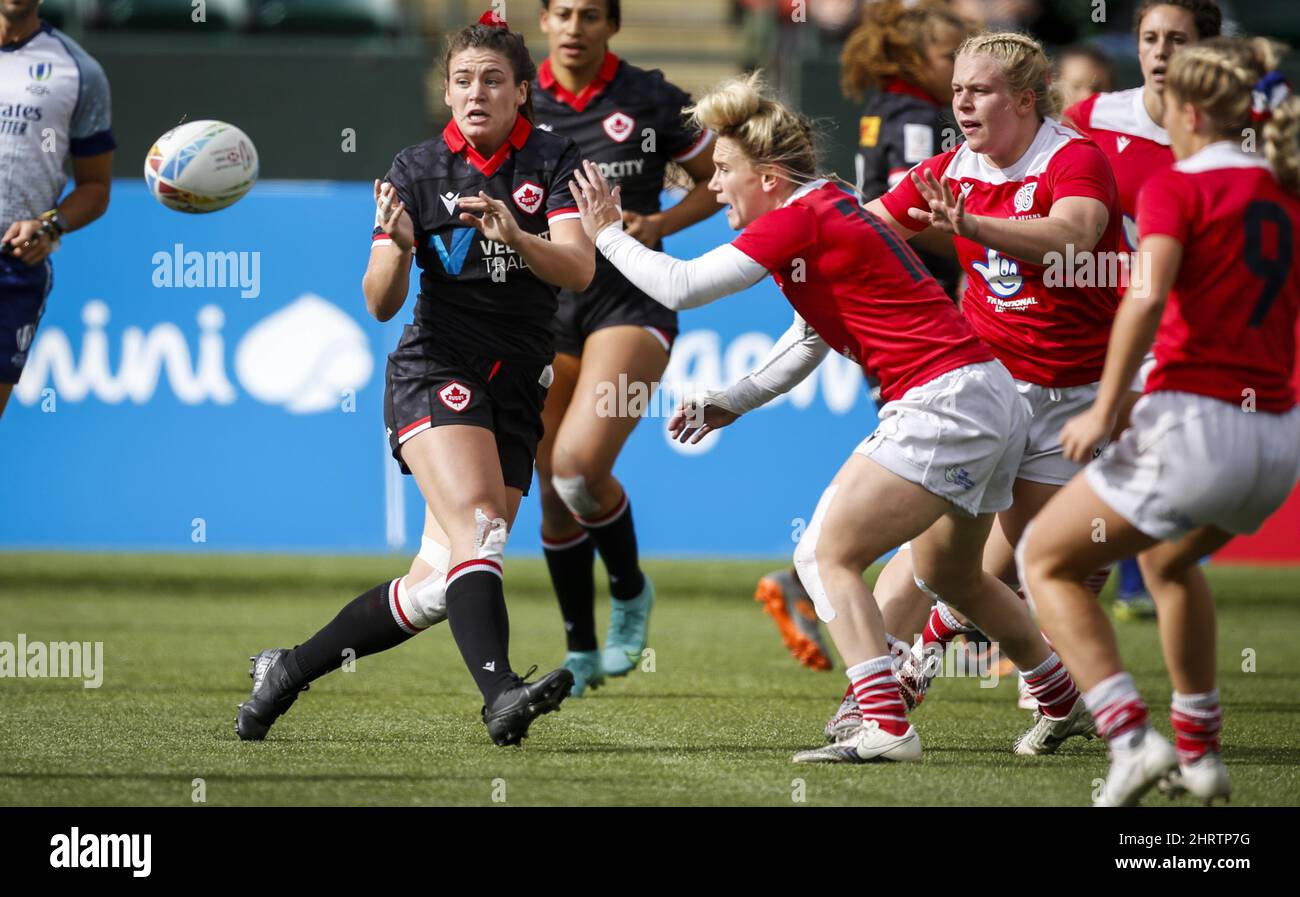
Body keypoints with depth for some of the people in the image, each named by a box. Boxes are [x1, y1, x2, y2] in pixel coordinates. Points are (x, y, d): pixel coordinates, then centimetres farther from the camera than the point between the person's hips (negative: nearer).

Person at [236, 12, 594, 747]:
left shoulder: (553, 160, 2)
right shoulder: (418, 171, 2)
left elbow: (579, 269, -13)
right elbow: (381, 304, -3)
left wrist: (516, 237, -32)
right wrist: (398, 248, -24)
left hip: (518, 391, 2)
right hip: (437, 370, -2)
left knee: (437, 586, 0)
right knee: (478, 529, -27)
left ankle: (290, 671, 17)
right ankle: (501, 693, -43)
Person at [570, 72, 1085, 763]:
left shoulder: (800, 219, -13)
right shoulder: (829, 209, 16)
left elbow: (682, 287, -15)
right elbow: (812, 339, 28)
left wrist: (609, 233, -1)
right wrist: (732, 403, 23)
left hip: (944, 402, -10)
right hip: (996, 398, 10)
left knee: (826, 556, -10)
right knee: (950, 575, 27)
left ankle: (885, 727, -20)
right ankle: (1073, 701, 38)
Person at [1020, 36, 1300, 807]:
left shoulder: (1179, 187, -5)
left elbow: (1149, 294, -20)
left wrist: (1106, 408, -19)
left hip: (1197, 421, -7)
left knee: (1046, 561, 9)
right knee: (1169, 557, 35)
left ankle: (1133, 737, -9)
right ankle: (1198, 752, 34)